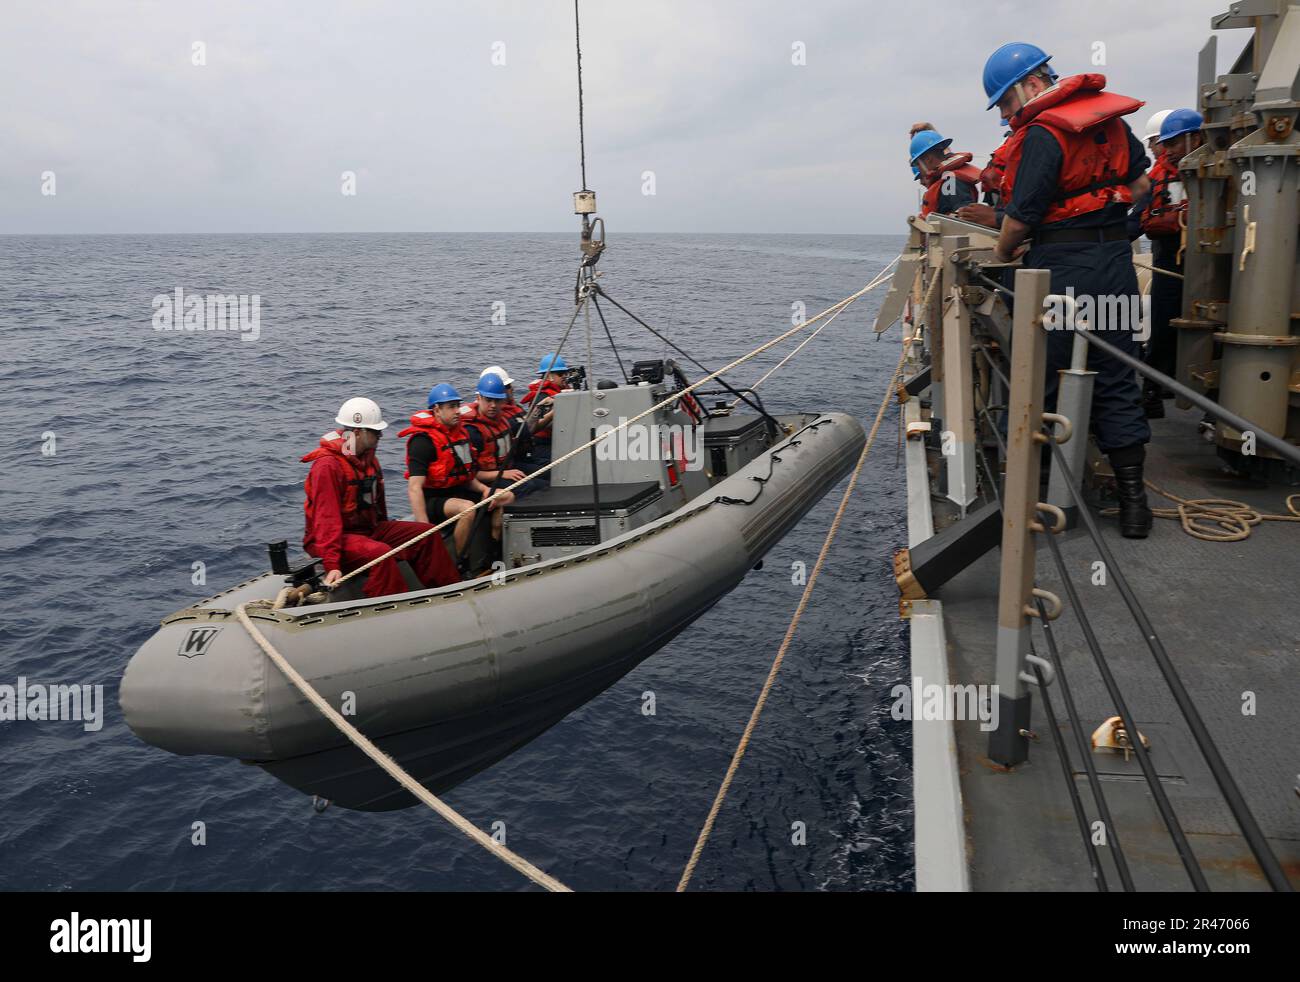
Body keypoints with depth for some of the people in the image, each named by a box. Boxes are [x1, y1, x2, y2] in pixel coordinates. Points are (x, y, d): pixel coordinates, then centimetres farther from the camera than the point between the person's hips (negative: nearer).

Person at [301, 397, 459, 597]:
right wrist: (332, 564, -32)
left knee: (427, 535, -1)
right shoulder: (328, 465, -20)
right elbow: (326, 517, -27)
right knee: (379, 552, -36)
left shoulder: (368, 457, 9)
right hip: (339, 536, -9)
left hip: (370, 529, 9)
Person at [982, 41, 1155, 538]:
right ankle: (1133, 498, 10)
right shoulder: (1109, 117, 12)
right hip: (1116, 258, 7)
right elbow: (1140, 181, 21)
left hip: (1062, 266, -7)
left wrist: (1001, 253, 3)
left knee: (1041, 381, 3)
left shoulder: (1043, 133, -13)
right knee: (1116, 382, 9)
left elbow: (1022, 214, -14)